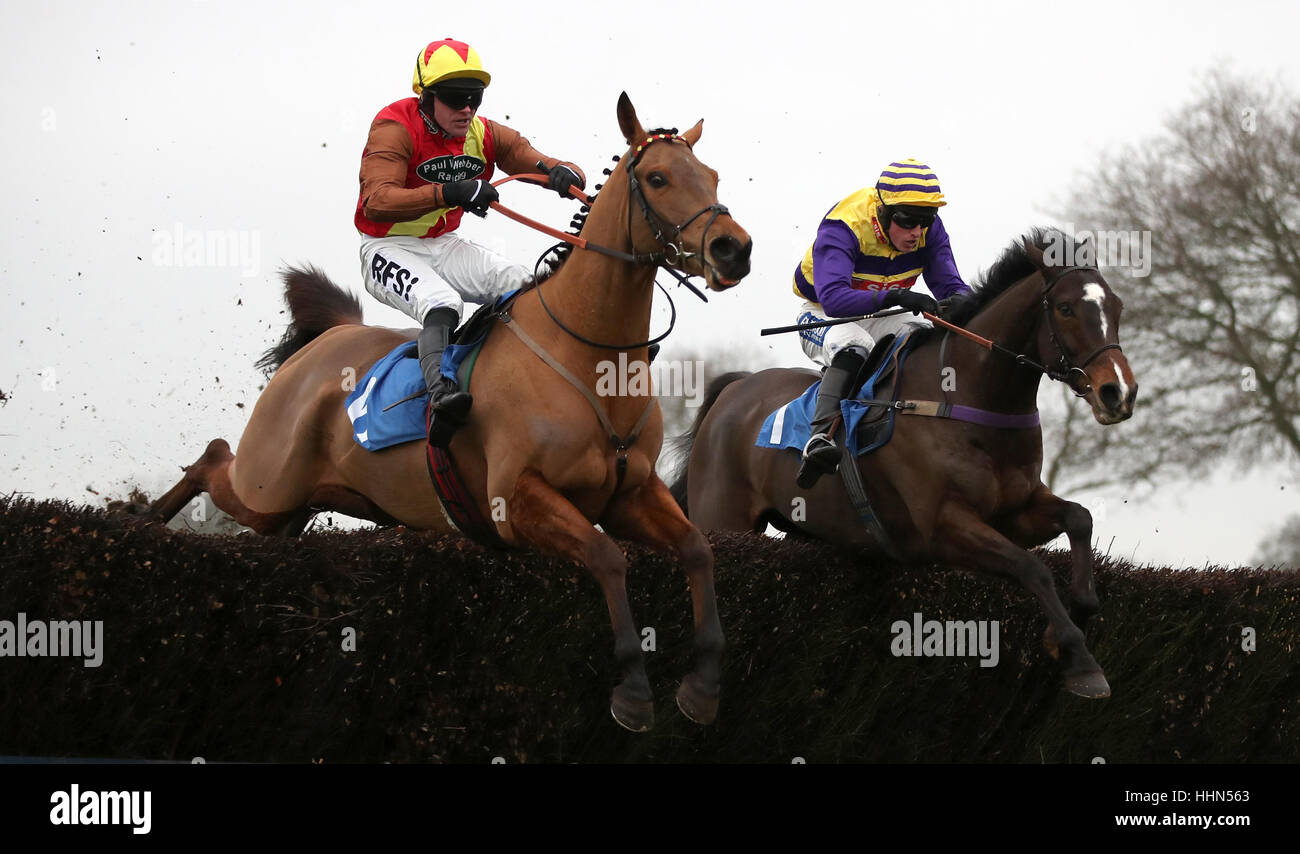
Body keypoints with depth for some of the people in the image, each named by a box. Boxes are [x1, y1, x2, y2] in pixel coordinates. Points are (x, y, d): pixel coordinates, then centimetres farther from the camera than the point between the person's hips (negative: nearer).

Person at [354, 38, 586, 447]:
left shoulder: (486, 134, -1)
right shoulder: (395, 128, -19)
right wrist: (448, 192, -47)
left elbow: (539, 163, -4)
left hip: (445, 246, 7)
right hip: (388, 249, -7)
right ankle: (439, 395, -52)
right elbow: (377, 201, -33)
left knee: (528, 287, -10)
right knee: (442, 302, -34)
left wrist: (562, 173, -31)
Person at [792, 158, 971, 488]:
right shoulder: (841, 228, -31)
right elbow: (833, 298, -45)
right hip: (822, 314, -5)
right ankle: (821, 436, -48)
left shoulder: (930, 230, -14)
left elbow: (950, 286, -14)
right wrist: (894, 296, -59)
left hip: (881, 318, 5)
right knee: (854, 345, -38)